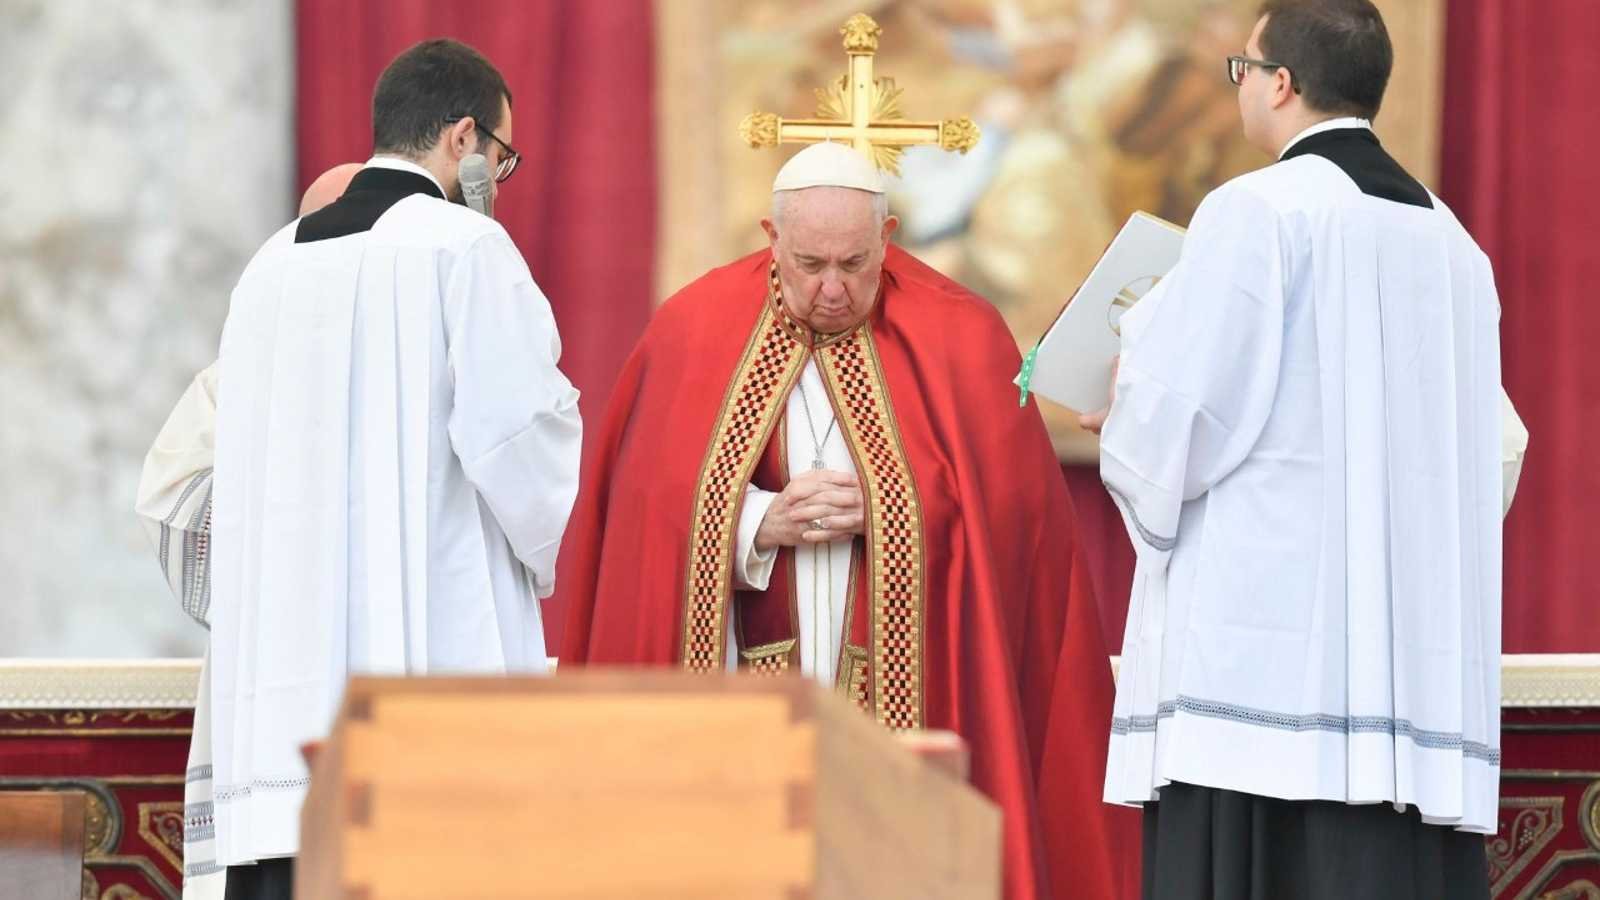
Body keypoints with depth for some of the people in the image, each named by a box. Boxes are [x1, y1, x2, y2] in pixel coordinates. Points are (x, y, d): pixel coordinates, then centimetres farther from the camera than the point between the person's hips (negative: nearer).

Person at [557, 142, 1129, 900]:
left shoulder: (958, 342, 2)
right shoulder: (695, 333, 4)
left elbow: (1011, 512, 0)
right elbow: (648, 515, 2)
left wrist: (879, 514, -13)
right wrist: (763, 525, -14)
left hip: (910, 707, 0)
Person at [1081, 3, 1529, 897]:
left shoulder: (1258, 212, -5)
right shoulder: (1452, 242, 15)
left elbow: (1174, 421, -11)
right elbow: (1494, 457, 18)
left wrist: (1122, 429, 12)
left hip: (1266, 648, -7)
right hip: (1425, 656, 7)